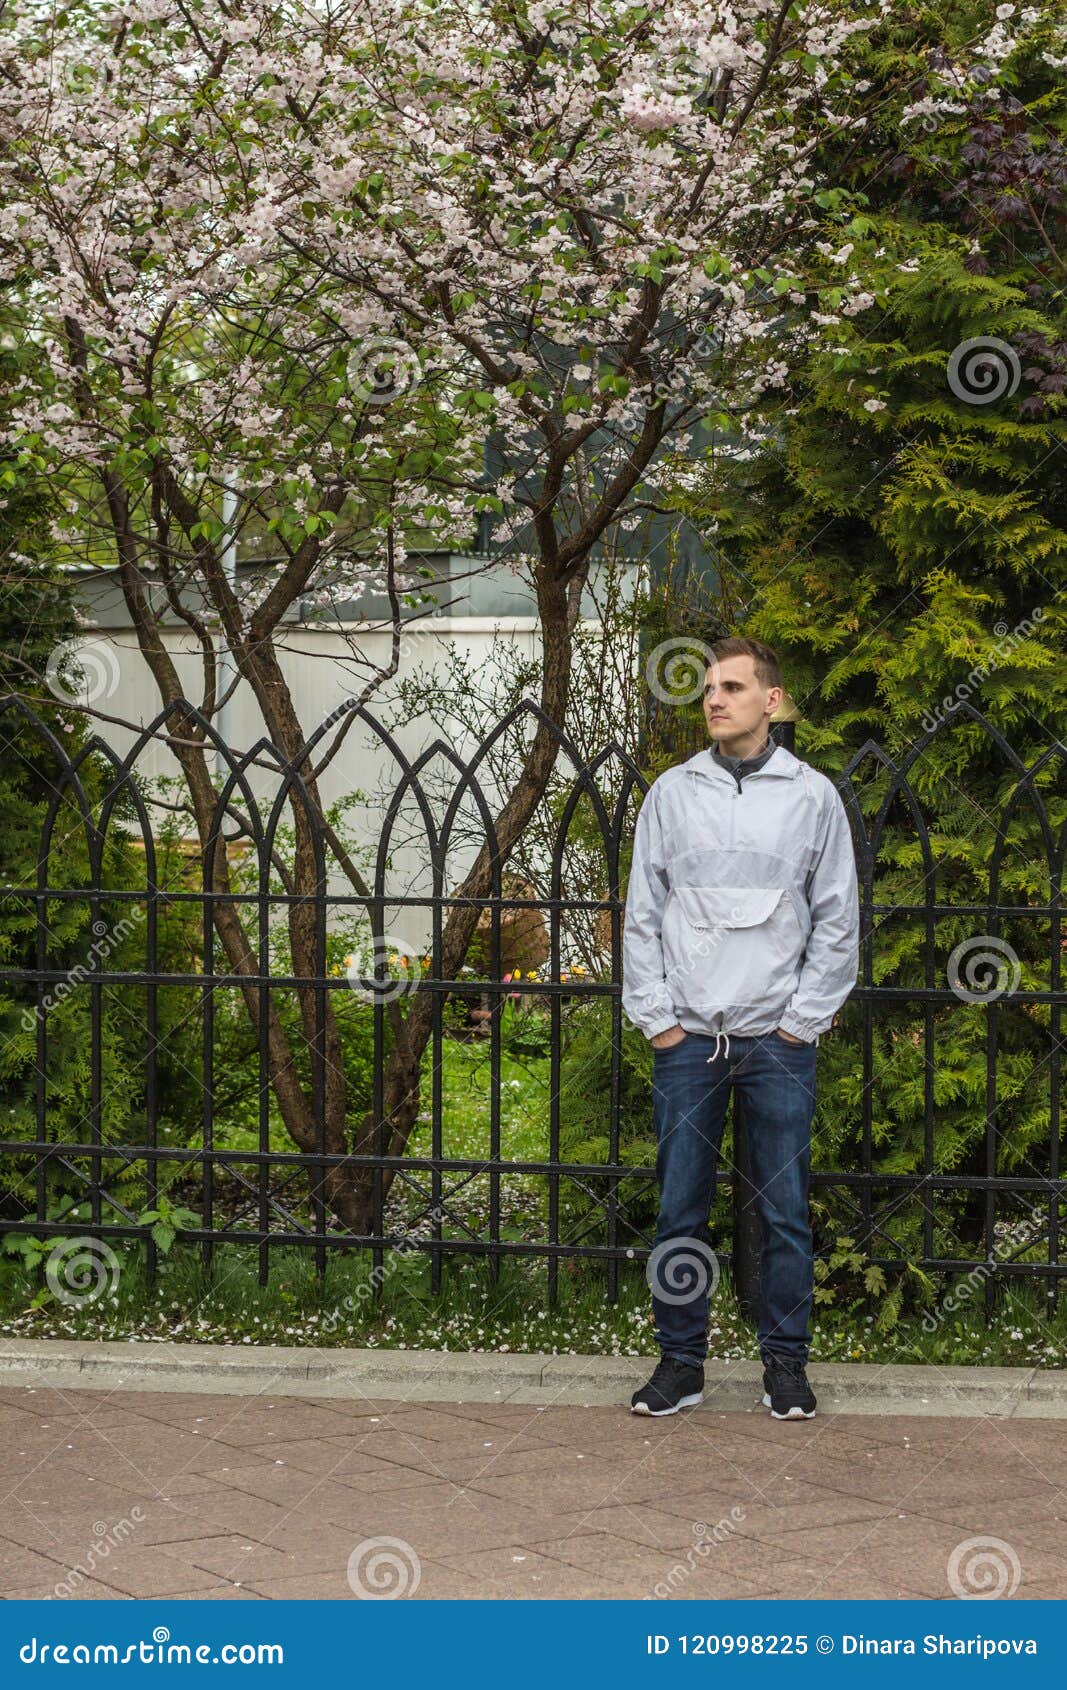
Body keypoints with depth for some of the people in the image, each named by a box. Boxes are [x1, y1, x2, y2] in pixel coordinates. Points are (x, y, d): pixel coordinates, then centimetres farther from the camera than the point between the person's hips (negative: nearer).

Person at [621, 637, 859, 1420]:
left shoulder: (813, 796, 2)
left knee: (786, 1210, 2)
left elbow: (837, 921, 4)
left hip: (779, 1039, -1)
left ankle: (786, 1362, 13)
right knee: (680, 1209, 3)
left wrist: (802, 1022, -2)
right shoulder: (672, 792, 6)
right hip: (687, 1037, 1)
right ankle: (682, 1360, 13)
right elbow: (643, 915, 8)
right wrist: (657, 1017, 0)